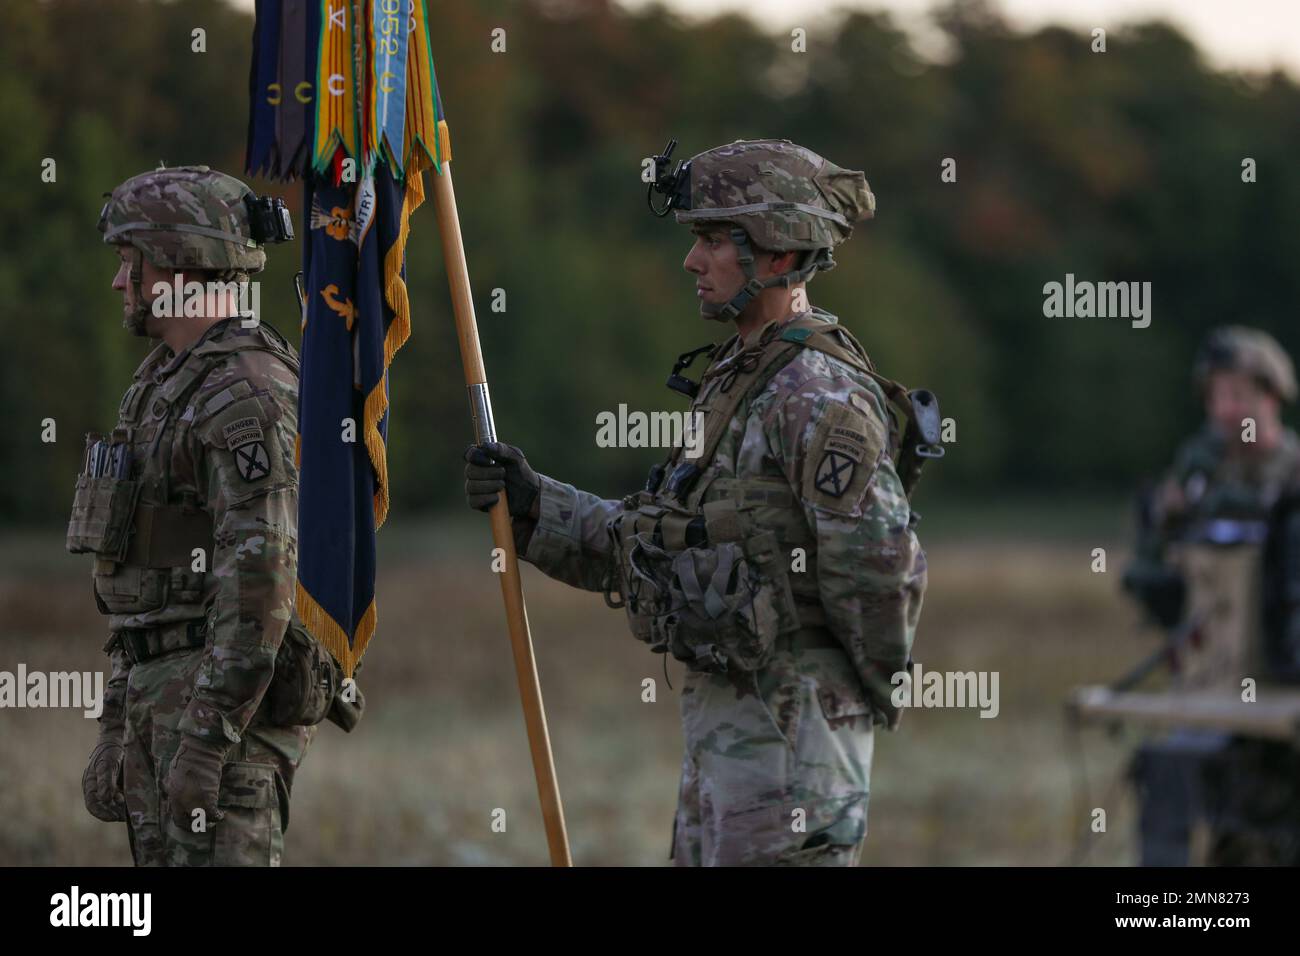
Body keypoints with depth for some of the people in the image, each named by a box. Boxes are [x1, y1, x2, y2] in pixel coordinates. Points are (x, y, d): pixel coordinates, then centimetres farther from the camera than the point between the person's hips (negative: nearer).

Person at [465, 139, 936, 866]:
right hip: (723, 717, 10)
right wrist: (534, 504, 8)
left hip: (791, 725, -10)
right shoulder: (738, 380, 15)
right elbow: (650, 541, 19)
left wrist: (878, 695, -8)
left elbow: (880, 573, -21)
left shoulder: (821, 399, -17)